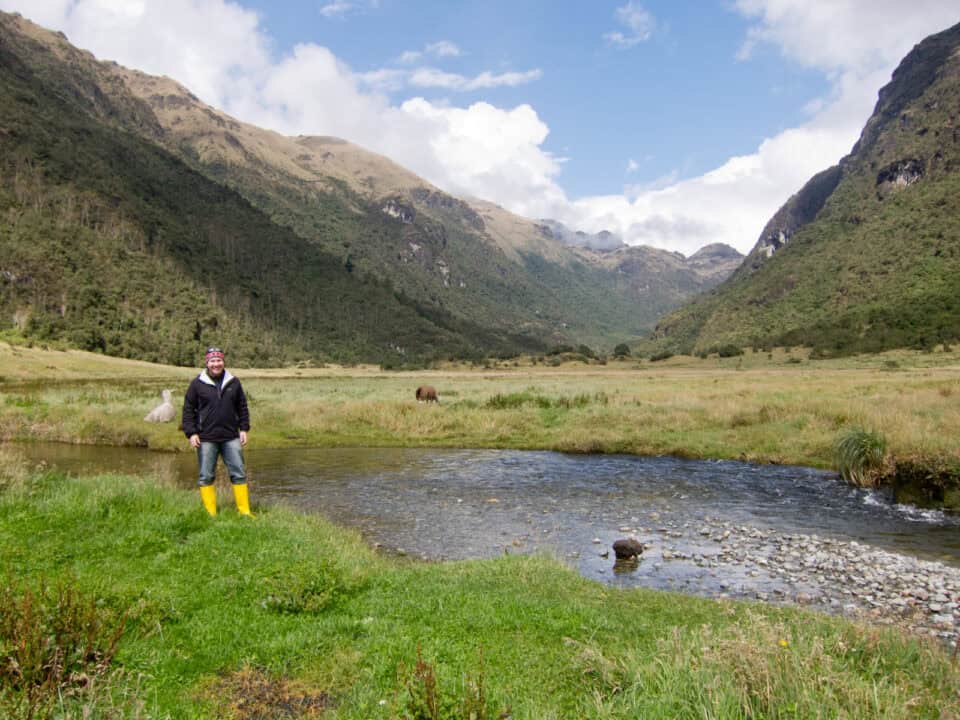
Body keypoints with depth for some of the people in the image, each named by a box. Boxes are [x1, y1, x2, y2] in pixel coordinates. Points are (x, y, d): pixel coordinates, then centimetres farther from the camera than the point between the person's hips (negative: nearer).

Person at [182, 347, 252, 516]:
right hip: (206, 439, -2)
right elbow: (188, 410, 2)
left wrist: (244, 428, 6)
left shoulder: (233, 382, 7)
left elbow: (242, 407, 14)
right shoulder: (197, 384, 0)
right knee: (206, 477, 3)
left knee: (239, 474, 3)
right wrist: (191, 433, -6)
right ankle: (211, 514, 13)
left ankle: (244, 511, 10)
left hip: (231, 437, 2)